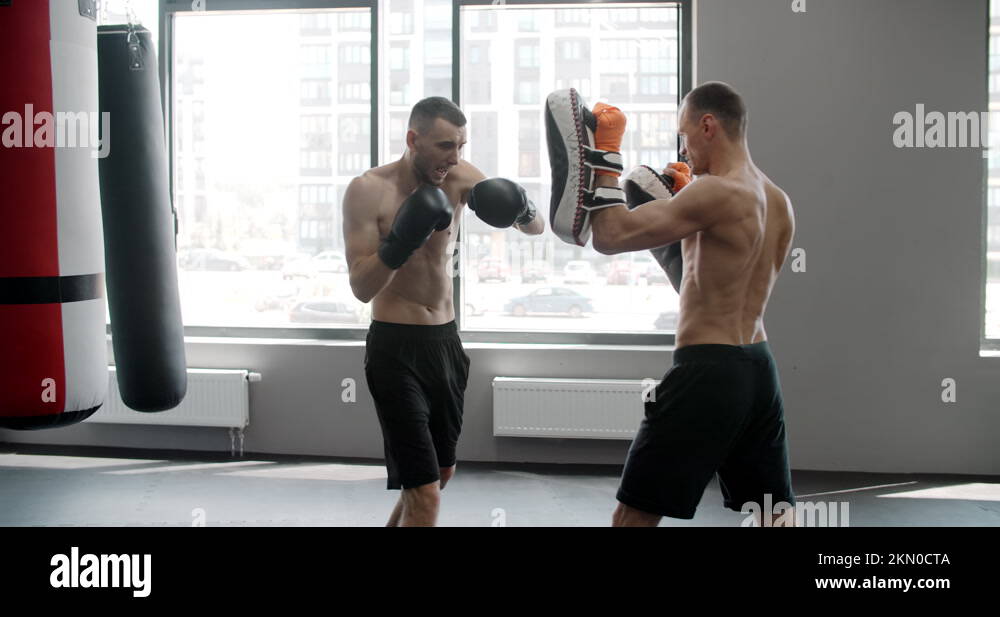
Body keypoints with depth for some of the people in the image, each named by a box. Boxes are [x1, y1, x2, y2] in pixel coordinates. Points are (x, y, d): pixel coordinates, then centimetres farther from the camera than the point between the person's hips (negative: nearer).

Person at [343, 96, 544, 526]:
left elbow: (536, 228, 3)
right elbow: (361, 288, -18)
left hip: (445, 341, 7)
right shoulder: (368, 190, -15)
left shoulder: (459, 178, -1)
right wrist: (400, 242, -34)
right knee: (424, 495, -13)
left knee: (442, 473, 22)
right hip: (395, 347, -6)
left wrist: (521, 208, -19)